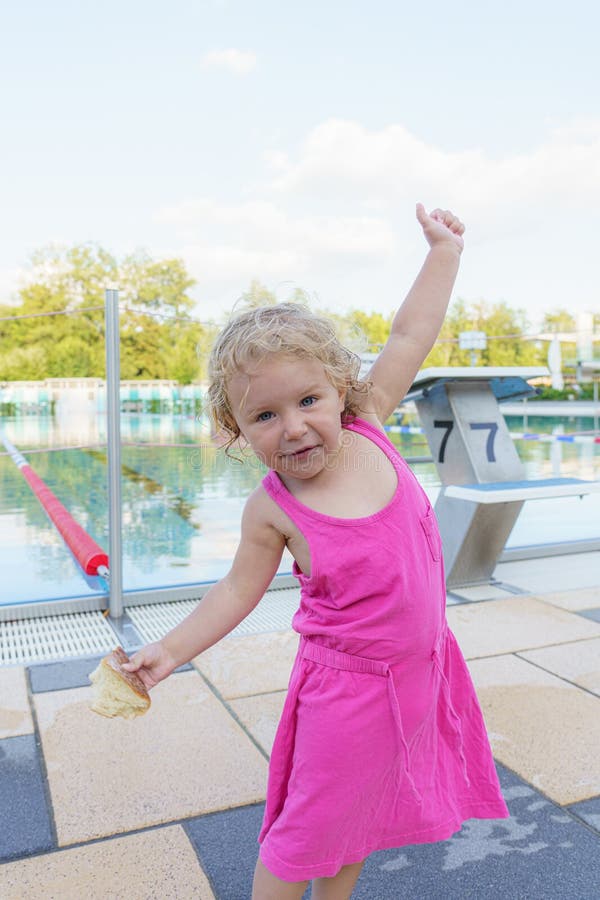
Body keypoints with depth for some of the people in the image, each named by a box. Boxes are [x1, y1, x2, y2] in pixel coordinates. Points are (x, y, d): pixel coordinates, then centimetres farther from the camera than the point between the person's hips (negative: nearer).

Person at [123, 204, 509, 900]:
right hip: (346, 690, -4)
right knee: (304, 836, 11)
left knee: (361, 817, 24)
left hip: (420, 669, 4)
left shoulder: (365, 428, -11)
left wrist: (443, 248, 3)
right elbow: (238, 590, -4)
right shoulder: (272, 510, -18)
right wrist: (170, 651, -7)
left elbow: (409, 336, -3)